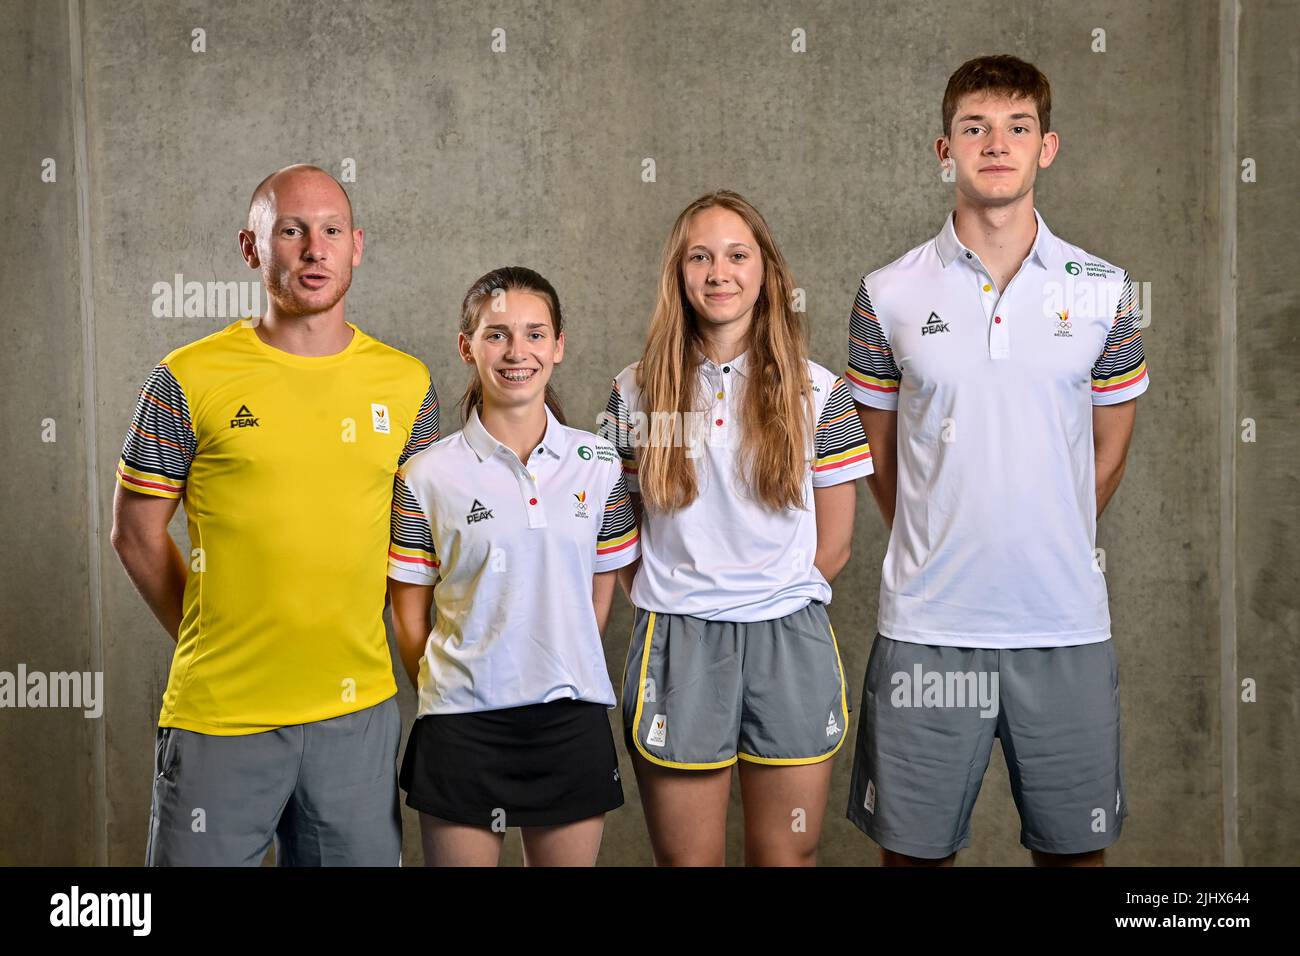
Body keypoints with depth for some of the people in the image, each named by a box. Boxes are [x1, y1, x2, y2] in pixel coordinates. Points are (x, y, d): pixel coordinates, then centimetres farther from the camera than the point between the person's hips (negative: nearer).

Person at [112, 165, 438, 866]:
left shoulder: (407, 384, 4)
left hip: (358, 709, 3)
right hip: (218, 711, -2)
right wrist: (215, 643, 3)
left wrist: (348, 640, 8)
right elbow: (136, 532, 3)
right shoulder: (188, 379, -4)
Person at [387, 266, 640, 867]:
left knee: (569, 858, 12)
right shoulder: (428, 477, -4)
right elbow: (409, 618, 2)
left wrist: (560, 676, 7)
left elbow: (600, 595, 10)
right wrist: (445, 692, 3)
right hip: (464, 726, -2)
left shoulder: (599, 465, 3)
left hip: (573, 722, 2)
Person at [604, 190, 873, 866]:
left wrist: (773, 604, 2)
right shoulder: (638, 392, 4)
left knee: (786, 856, 9)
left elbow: (833, 541, 5)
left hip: (788, 642, 0)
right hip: (676, 645, 0)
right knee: (686, 858, 7)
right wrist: (667, 605, -3)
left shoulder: (817, 392, 3)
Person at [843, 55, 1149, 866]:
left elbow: (1109, 448, 12)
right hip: (927, 623, -1)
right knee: (914, 845, 9)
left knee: (1075, 844, 12)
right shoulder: (888, 294, 0)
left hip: (1067, 623, 1)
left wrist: (1049, 551, 12)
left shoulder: (1105, 290, 3)